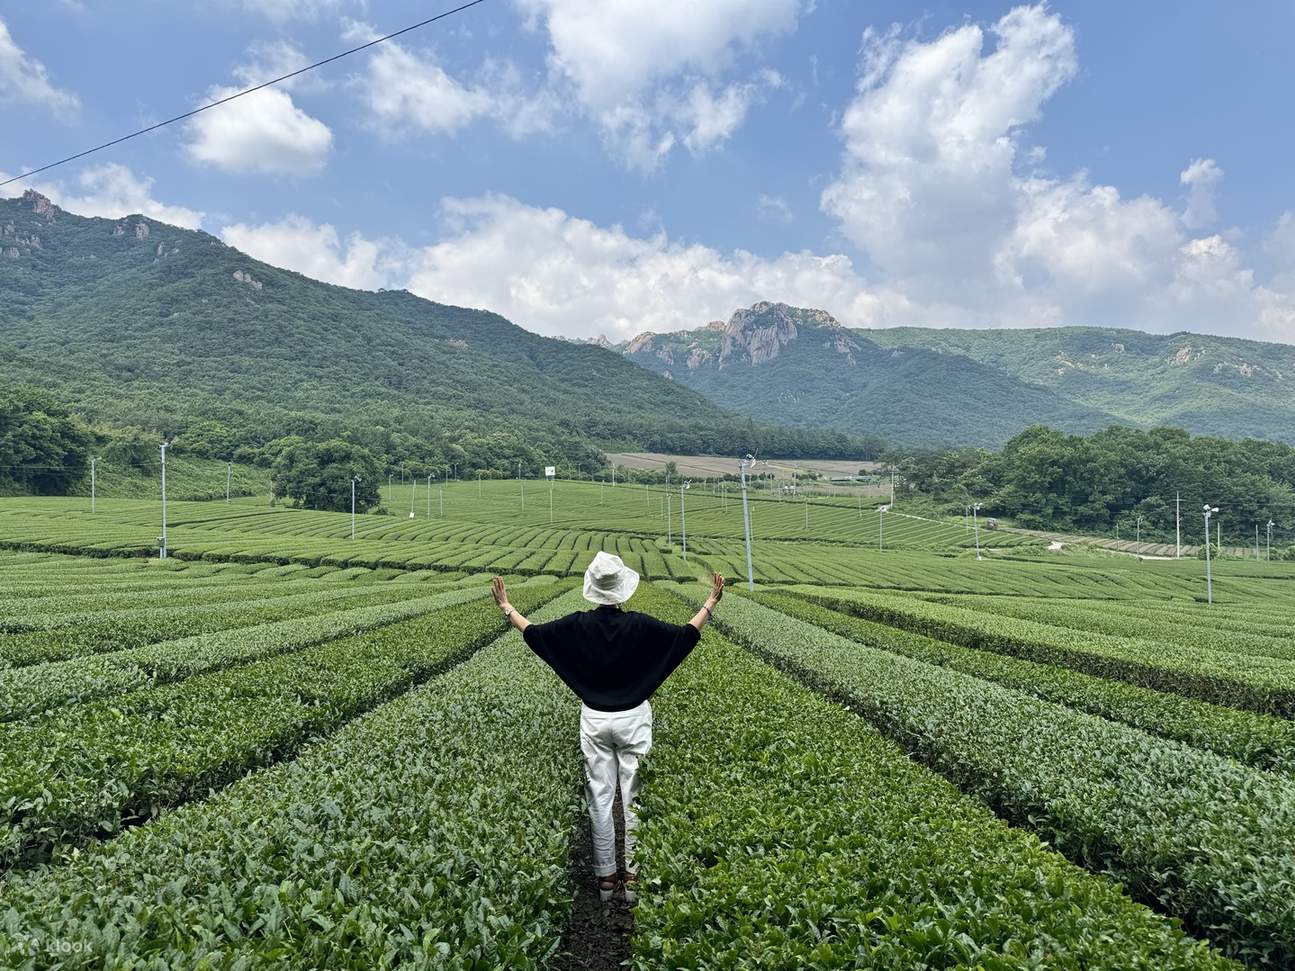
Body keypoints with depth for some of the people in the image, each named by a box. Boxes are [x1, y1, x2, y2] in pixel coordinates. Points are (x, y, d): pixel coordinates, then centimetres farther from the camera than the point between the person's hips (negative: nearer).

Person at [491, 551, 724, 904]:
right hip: (633, 719, -1)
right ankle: (633, 876, 13)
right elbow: (686, 636, -7)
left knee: (600, 799, 9)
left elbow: (533, 633, 2)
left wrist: (506, 606, 16)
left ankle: (605, 878, 18)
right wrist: (711, 602, 5)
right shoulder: (639, 625, -15)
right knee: (634, 797, 7)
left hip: (594, 719, 2)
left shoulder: (577, 625, -10)